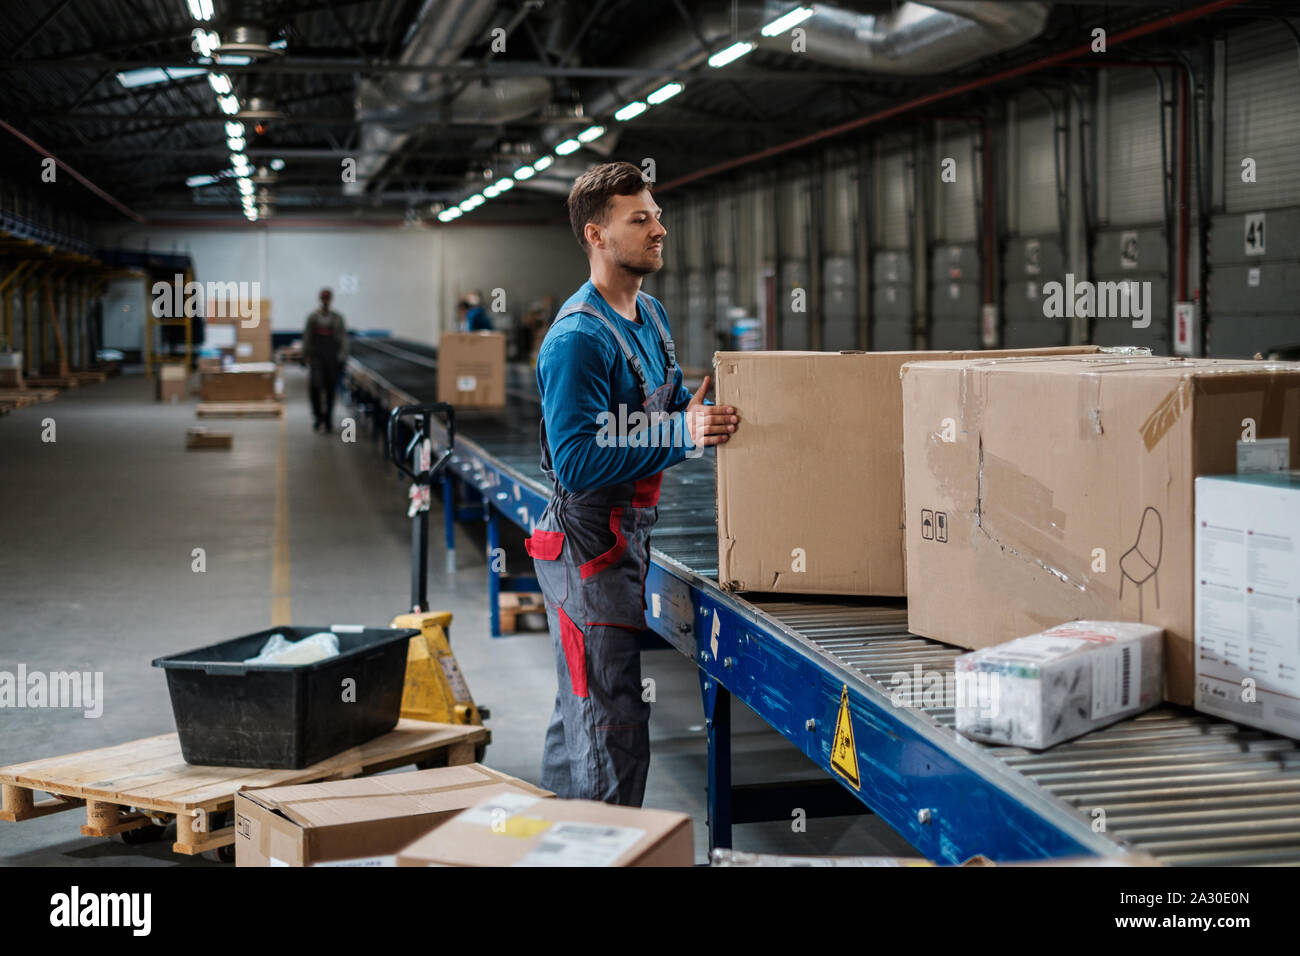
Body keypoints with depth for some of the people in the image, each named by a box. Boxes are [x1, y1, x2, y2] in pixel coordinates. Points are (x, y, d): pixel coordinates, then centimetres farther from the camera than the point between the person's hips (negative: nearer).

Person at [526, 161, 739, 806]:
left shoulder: (651, 315, 11)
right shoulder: (576, 338, -19)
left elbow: (667, 410, 23)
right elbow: (575, 463, -25)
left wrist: (705, 413, 3)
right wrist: (681, 436, -29)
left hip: (628, 535, 10)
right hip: (587, 544, -10)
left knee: (579, 712, 19)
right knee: (611, 725, -6)